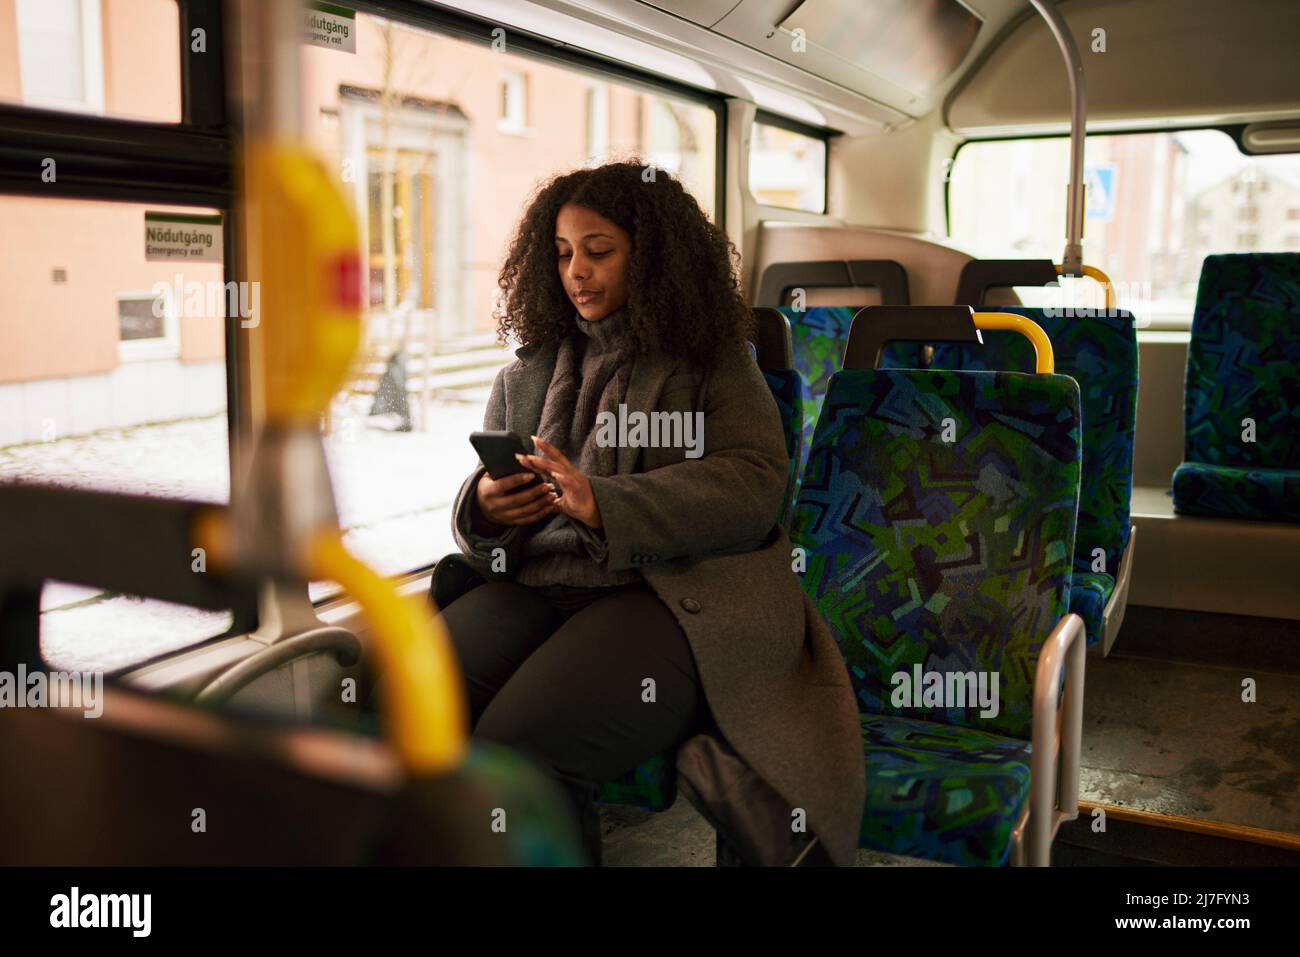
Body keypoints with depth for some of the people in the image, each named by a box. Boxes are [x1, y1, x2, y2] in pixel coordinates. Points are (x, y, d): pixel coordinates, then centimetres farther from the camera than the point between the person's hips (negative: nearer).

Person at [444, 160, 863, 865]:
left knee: (517, 746, -29)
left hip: (671, 593, -4)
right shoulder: (526, 375, 22)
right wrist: (484, 507, -7)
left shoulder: (713, 363, 10)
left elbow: (755, 485, -5)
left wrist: (603, 504, -20)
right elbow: (477, 495, 20)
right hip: (536, 586, 5)